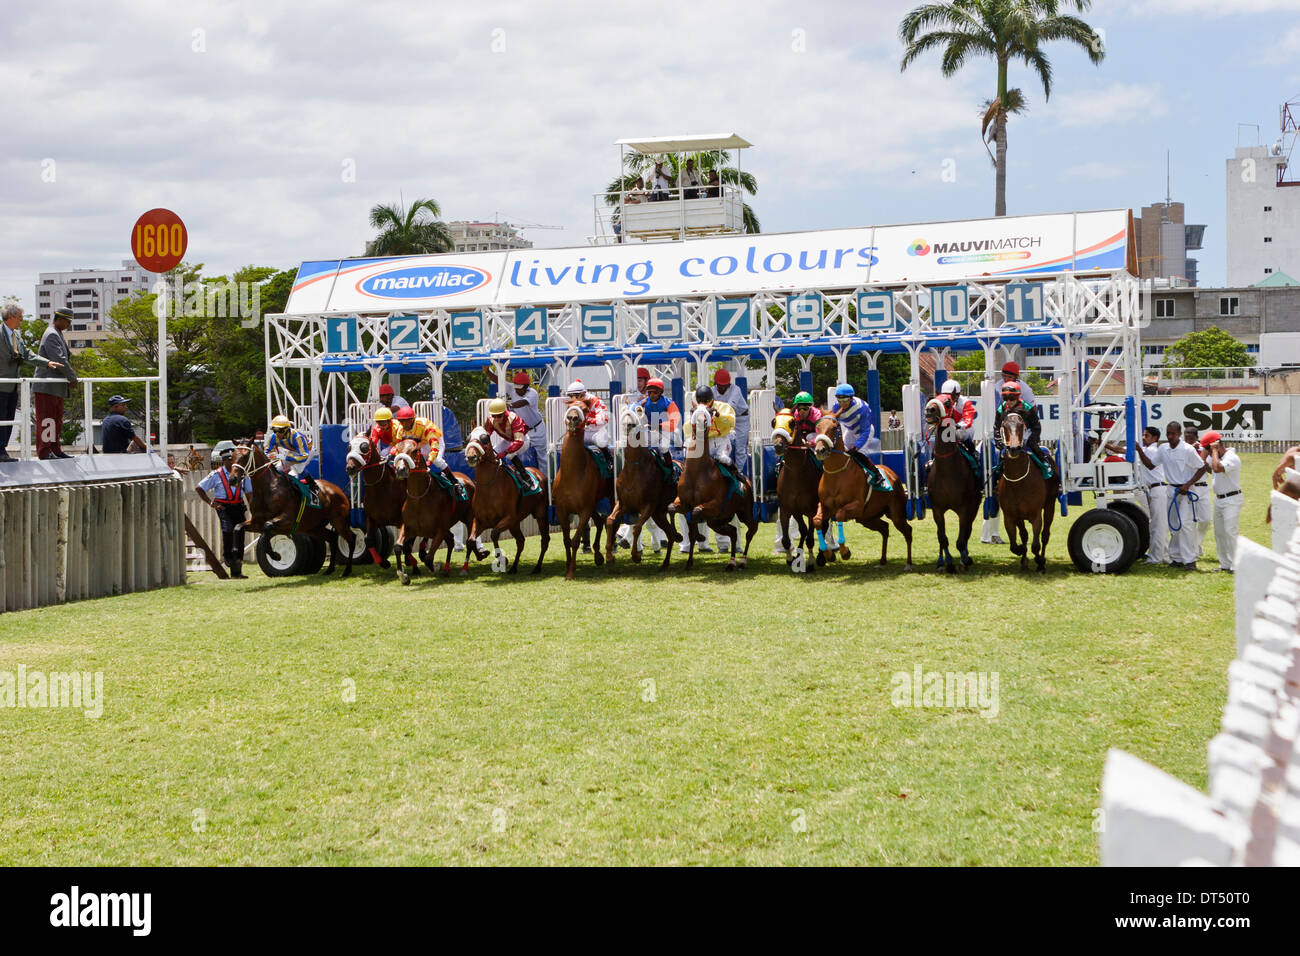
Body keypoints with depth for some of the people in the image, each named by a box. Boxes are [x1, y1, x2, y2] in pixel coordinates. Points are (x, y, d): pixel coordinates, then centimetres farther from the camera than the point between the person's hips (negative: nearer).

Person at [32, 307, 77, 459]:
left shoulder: (57, 334, 19)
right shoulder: (51, 335, -14)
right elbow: (59, 359, -20)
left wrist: (69, 377, 13)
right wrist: (73, 377, -12)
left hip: (56, 386, 10)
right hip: (47, 385, -10)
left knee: (57, 419, 11)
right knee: (46, 418, -7)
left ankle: (55, 450, 15)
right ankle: (44, 452, -5)